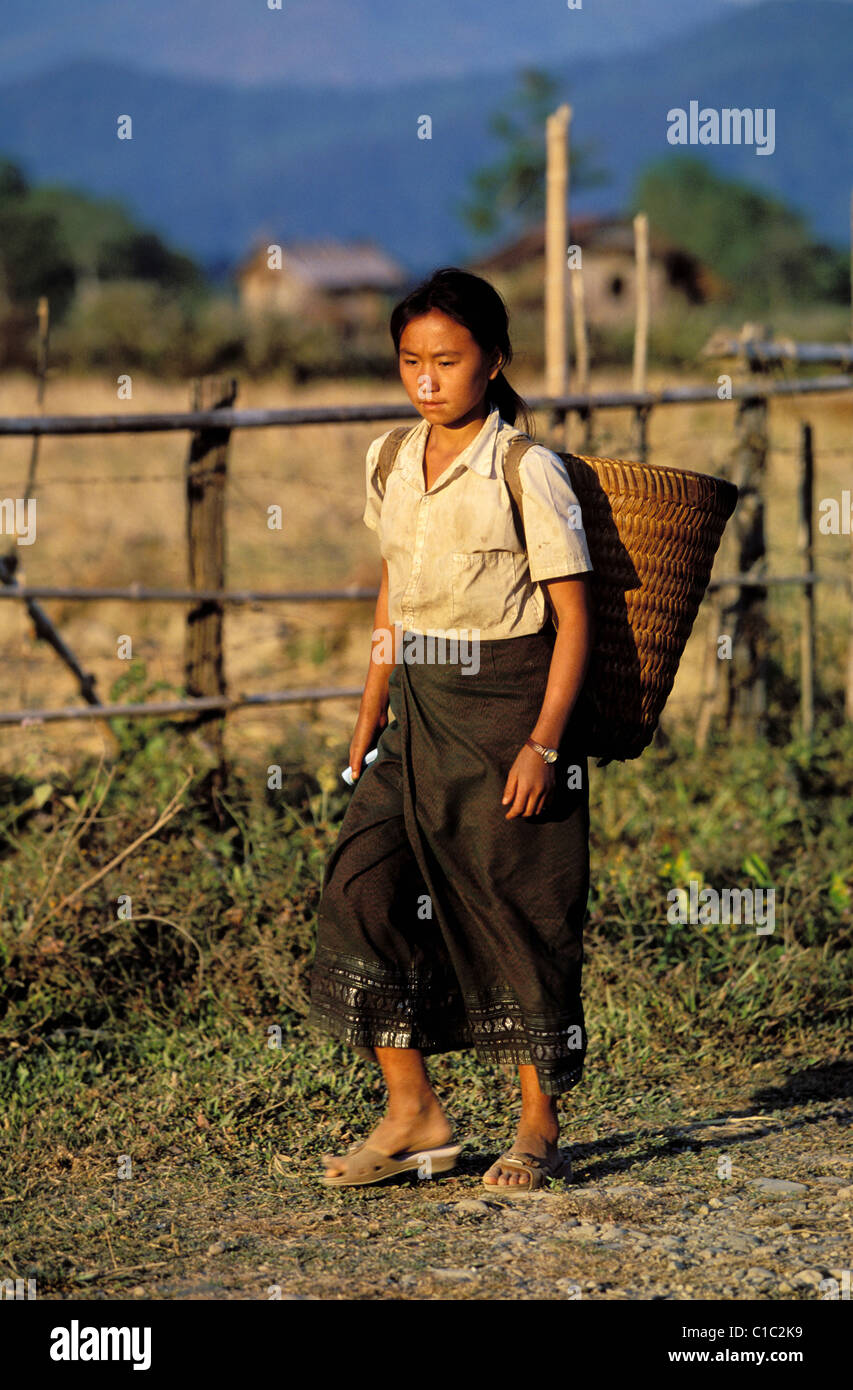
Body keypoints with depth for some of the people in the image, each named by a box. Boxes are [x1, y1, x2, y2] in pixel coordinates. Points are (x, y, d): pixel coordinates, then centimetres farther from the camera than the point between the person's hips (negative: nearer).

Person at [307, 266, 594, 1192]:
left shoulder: (527, 473, -11)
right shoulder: (393, 465, 7)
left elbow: (573, 614, -10)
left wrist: (545, 743, -17)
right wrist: (369, 717, 16)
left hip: (507, 705, -6)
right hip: (419, 709, 6)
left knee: (520, 908, 0)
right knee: (361, 887, -4)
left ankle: (539, 1126, 14)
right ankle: (412, 1114, 5)